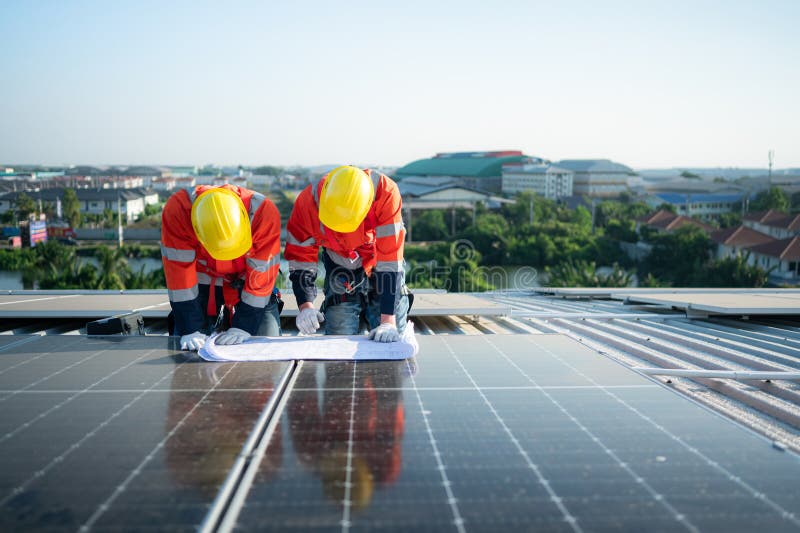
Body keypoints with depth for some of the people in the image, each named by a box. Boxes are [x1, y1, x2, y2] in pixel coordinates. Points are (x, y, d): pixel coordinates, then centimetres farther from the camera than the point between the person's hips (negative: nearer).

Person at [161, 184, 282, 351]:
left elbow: (261, 273, -24)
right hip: (203, 285, 0)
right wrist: (190, 330, -25)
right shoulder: (177, 209, -29)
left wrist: (244, 327, -25)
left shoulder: (263, 211, -30)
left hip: (246, 283, 0)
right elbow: (179, 271, -25)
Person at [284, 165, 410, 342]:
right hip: (341, 271, 1)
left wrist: (388, 321, -35)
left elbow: (390, 258, -34)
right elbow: (300, 256, -15)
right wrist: (306, 305, -29)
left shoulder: (385, 192, -34)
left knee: (392, 341, -3)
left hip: (382, 266, -1)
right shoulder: (308, 201, -28)